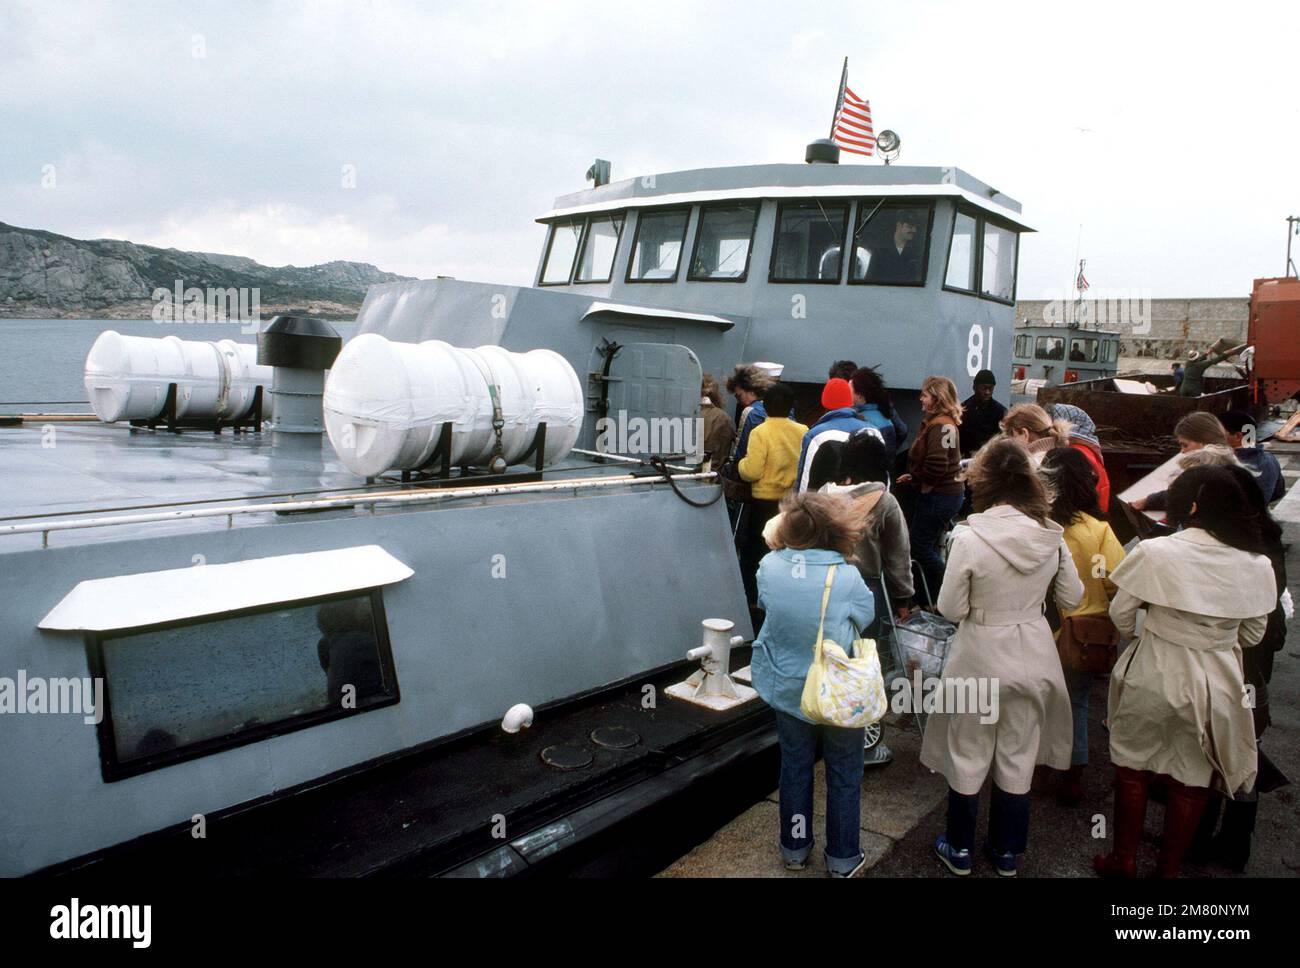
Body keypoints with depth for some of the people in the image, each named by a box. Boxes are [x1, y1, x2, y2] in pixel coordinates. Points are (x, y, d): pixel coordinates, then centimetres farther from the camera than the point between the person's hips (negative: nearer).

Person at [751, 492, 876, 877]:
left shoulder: (770, 566, -16)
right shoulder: (847, 577, -24)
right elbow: (866, 617, -5)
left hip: (787, 690, 3)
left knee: (795, 768, 21)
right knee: (844, 775, 17)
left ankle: (794, 848, 37)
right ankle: (842, 858, 31)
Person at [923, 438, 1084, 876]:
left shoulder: (969, 538, -22)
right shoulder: (1051, 536, -10)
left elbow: (950, 609, -15)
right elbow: (1071, 598, 2)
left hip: (980, 658, -3)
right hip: (1032, 656, 4)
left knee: (969, 758, 15)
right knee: (1018, 759, 19)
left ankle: (960, 849, 32)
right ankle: (1006, 851, 35)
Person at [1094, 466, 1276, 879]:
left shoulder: (1155, 552, -19)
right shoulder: (1257, 566, -8)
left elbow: (1120, 615, -8)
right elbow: (1253, 635, 5)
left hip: (1155, 674, -2)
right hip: (1218, 683, 3)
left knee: (1133, 767, 18)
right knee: (1192, 781, 18)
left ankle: (1124, 860, 31)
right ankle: (1168, 868, 32)